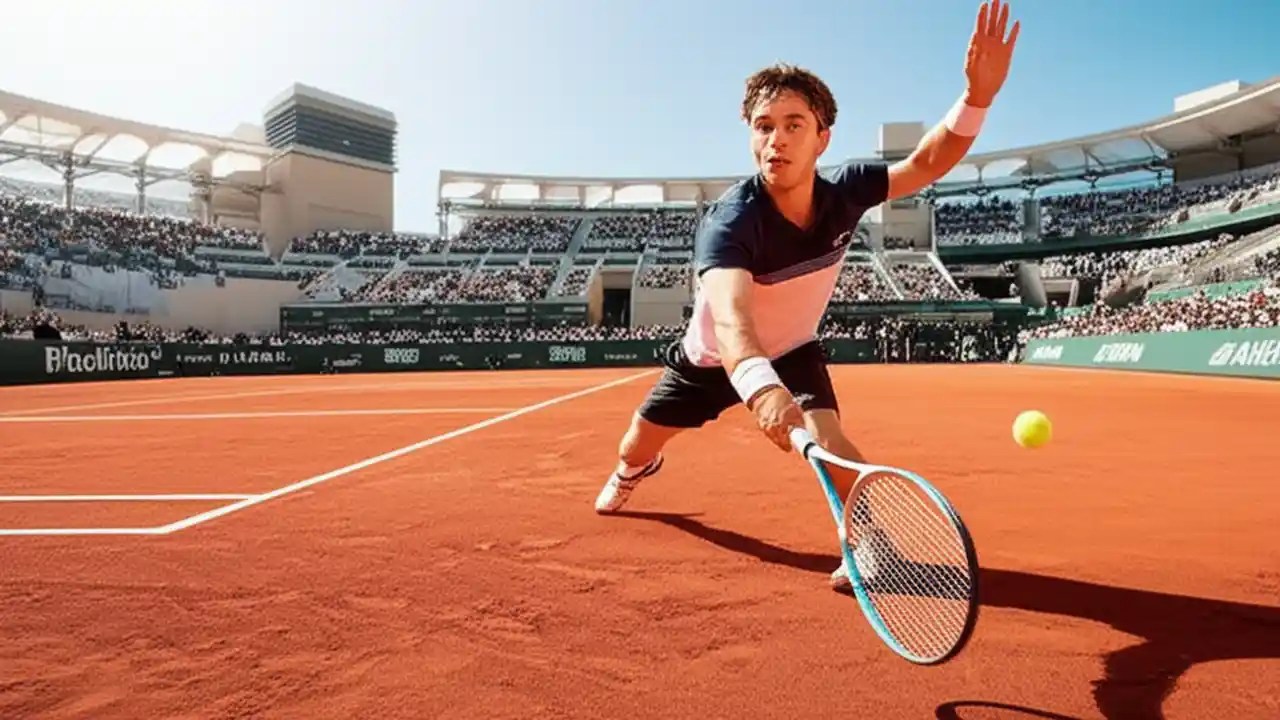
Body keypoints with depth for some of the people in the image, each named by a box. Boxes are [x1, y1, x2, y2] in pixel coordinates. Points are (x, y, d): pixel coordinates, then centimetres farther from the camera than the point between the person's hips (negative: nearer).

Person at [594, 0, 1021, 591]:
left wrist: (977, 96, -31)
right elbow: (730, 318, -57)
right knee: (638, 447, 17)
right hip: (712, 358, -1)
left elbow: (926, 164, -11)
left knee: (827, 440, -29)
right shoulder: (728, 223, -40)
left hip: (792, 352, 2)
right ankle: (633, 472, 55)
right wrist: (760, 387, -78)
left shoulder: (842, 193, -22)